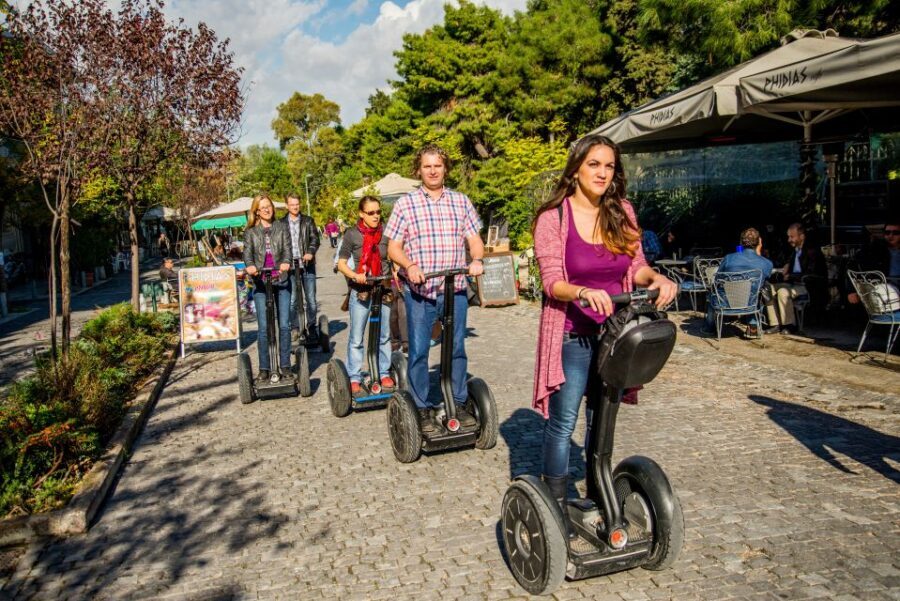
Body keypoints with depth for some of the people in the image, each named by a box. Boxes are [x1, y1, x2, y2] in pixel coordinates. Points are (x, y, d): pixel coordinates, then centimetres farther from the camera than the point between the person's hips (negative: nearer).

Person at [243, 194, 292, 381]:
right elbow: (247, 252, -3)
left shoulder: (282, 227, 10)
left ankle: (285, 366, 9)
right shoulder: (250, 232, 9)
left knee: (284, 325, 0)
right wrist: (250, 265, -27)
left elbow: (287, 248, -1)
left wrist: (286, 262, -24)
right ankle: (264, 369, 5)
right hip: (260, 282, 0)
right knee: (263, 327, -1)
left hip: (281, 281, 0)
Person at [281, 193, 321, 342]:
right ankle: (296, 329, 8)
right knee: (292, 300, -1)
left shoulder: (308, 221, 10)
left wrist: (310, 252, -16)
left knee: (311, 299, 2)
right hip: (291, 265, 0)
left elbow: (315, 238, 3)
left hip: (307, 264, 1)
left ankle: (311, 327, 14)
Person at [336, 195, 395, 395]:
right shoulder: (352, 234, -5)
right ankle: (354, 378, 12)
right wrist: (355, 275, -19)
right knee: (356, 339, 3)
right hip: (360, 291, -2)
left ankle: (384, 373, 26)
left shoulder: (386, 232, 0)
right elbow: (341, 263, -1)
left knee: (384, 336, 12)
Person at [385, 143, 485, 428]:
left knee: (457, 349, 10)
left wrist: (477, 260, -14)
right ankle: (421, 408, 19)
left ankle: (459, 403, 25)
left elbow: (474, 238, 7)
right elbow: (393, 247, 1)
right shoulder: (405, 204, 2)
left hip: (456, 289, 2)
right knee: (418, 351, 4)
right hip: (419, 290, -2)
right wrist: (409, 266, -18)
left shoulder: (461, 201, 8)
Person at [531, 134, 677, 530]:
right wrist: (585, 293, -33)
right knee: (563, 423, -1)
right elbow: (552, 282, -14)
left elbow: (636, 266, 8)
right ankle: (556, 504, 15)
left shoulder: (622, 213, 5)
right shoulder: (553, 217, -8)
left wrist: (656, 278, -14)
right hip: (572, 336, -4)